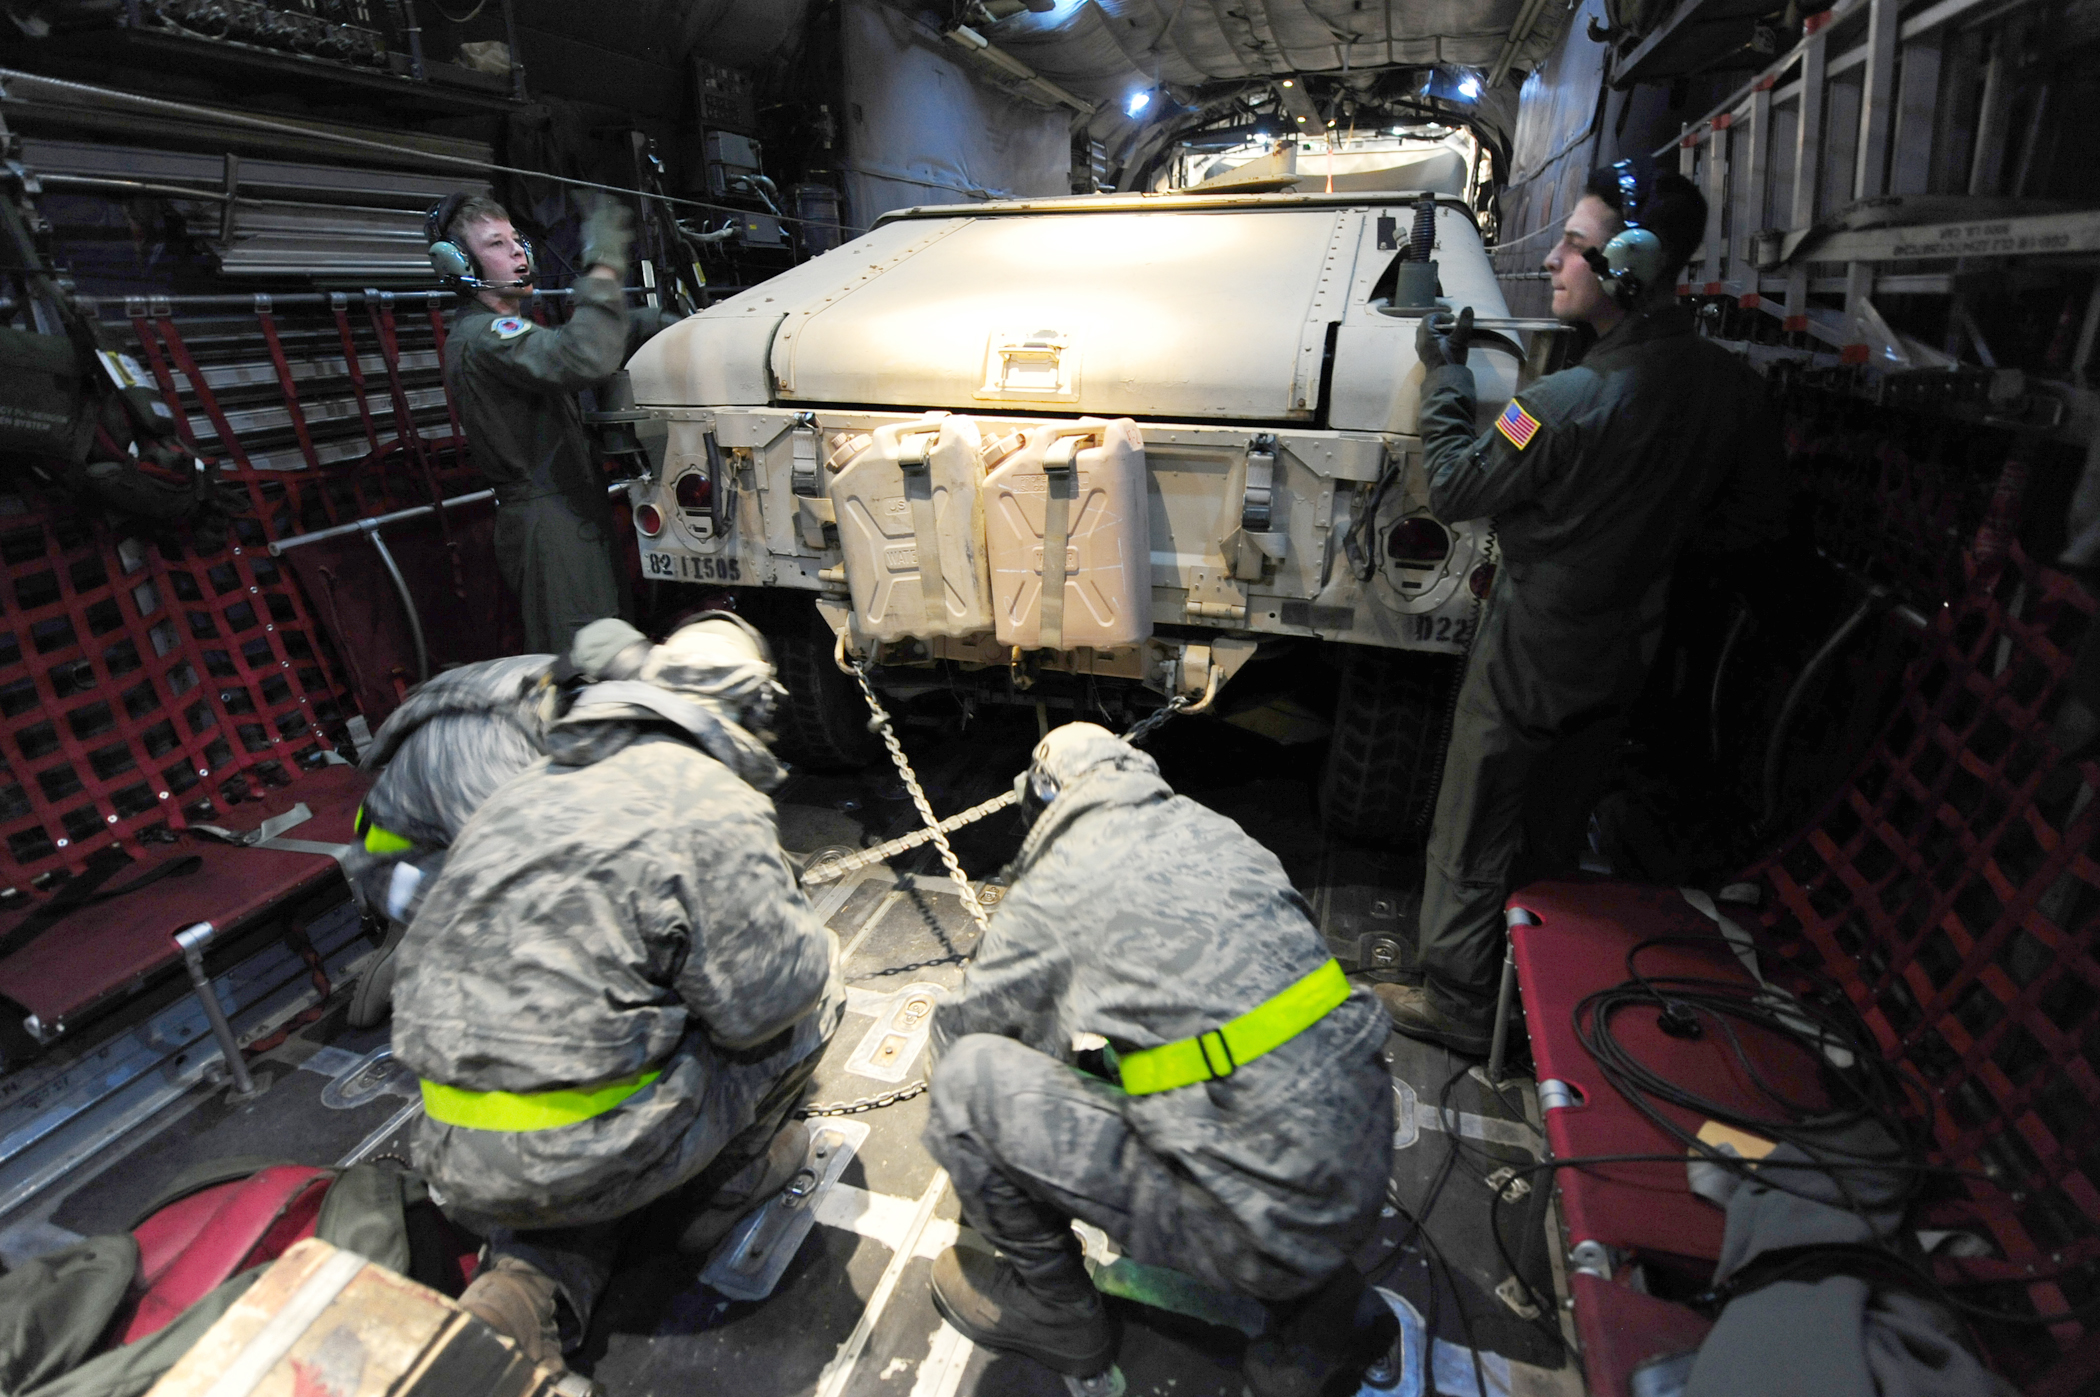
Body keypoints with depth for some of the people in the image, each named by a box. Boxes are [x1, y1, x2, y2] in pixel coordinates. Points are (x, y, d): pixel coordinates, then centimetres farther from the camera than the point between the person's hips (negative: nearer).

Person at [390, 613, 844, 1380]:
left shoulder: (525, 787, 10)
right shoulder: (712, 799, -15)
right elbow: (759, 1000, -15)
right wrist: (811, 945, 7)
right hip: (584, 1159, -7)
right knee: (811, 987, 5)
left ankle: (529, 1280, 11)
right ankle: (723, 1188, 19)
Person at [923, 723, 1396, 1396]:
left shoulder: (1057, 883, -6)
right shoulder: (1217, 831, 10)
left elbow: (957, 1026, 8)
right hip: (1369, 1169, 7)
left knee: (967, 1073, -3)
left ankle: (1055, 1311, 21)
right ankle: (1315, 1300, 25)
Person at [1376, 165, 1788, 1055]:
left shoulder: (1566, 404, -28)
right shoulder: (1732, 386, -4)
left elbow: (1452, 489, -15)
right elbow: (1752, 520, 7)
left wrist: (1444, 375, -4)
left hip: (1532, 656, -7)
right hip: (1625, 650, 8)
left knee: (1473, 839, 10)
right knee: (1556, 833, 24)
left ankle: (1456, 1005, 26)